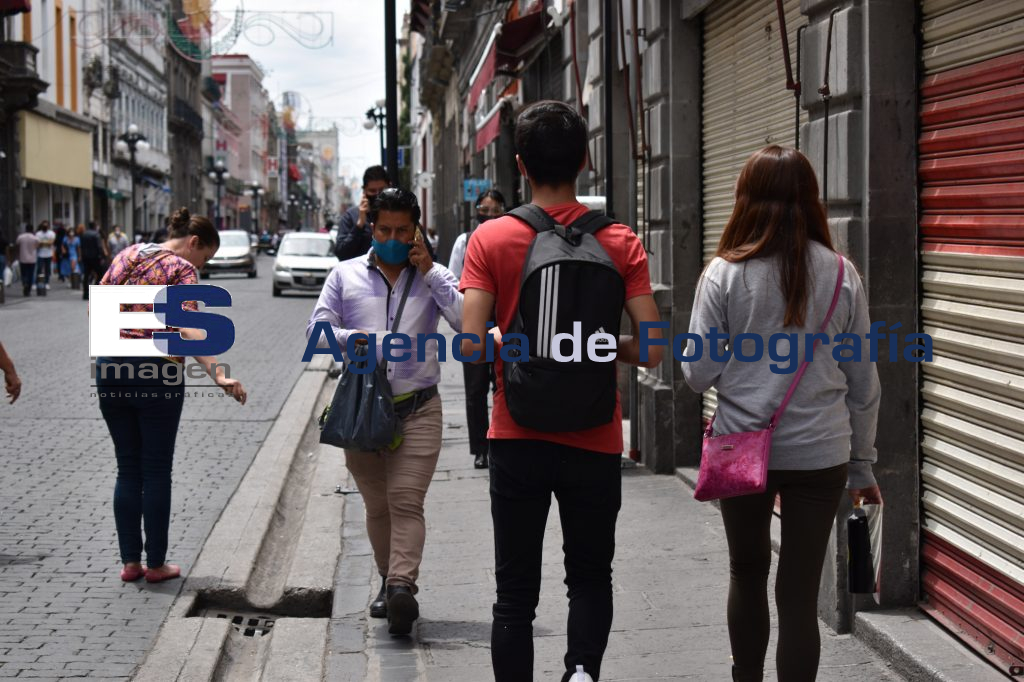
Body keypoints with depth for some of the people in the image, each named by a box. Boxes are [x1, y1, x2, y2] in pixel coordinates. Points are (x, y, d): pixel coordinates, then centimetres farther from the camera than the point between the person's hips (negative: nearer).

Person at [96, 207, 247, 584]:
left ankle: (130, 561, 16)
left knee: (127, 469, 13)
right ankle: (156, 564, 12)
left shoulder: (127, 255, 11)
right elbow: (188, 328, -23)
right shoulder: (182, 269, -8)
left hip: (110, 370, 6)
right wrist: (219, 376, -33)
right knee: (156, 471, 6)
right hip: (156, 374, -5)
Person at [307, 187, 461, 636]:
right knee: (377, 506, 10)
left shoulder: (434, 277, 7)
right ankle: (390, 581, 24)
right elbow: (317, 328, 4)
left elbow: (468, 321, -7)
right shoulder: (346, 275, 9)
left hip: (418, 409, -2)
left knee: (406, 501, -13)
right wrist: (360, 340, -15)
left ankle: (401, 586, -22)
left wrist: (430, 271, -9)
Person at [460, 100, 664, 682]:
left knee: (516, 590, 11)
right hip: (595, 442, 1)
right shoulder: (621, 243, -4)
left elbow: (472, 345, -13)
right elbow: (650, 350, -10)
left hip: (517, 438, 0)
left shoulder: (491, 239, -6)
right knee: (590, 576, 17)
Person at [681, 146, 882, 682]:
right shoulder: (841, 275, -2)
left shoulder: (725, 273, -8)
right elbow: (863, 382, 3)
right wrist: (862, 465, 13)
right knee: (800, 592, 4)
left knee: (748, 571, 20)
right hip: (820, 454, 0)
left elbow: (698, 373, -7)